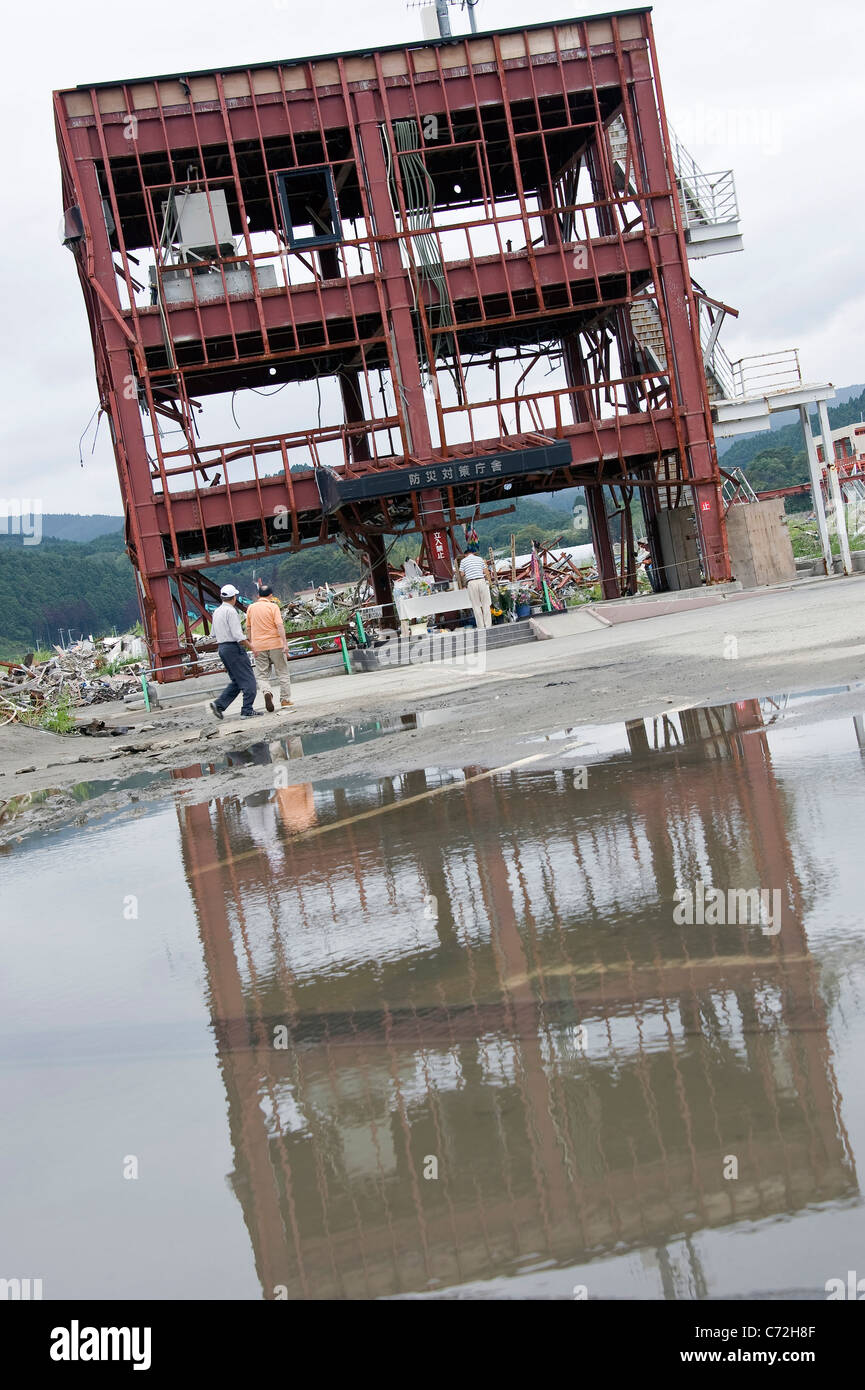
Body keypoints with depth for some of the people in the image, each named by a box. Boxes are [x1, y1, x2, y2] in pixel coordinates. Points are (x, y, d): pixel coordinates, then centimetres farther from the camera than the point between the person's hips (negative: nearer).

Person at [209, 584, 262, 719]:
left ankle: (219, 704, 3)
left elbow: (213, 634, 18)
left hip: (221, 647, 9)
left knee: (236, 681, 14)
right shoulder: (231, 611, -14)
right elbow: (238, 635, -20)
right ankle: (247, 710, -4)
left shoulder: (217, 612, 13)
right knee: (248, 680, -3)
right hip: (234, 647, -9)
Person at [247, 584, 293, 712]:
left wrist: (251, 644, 22)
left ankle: (267, 692, -21)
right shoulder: (273, 607, -5)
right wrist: (285, 643, -17)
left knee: (262, 675, 7)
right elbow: (280, 625, -14)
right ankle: (285, 700, 10)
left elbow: (248, 628, 12)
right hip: (275, 644, -2)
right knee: (282, 673, 10)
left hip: (258, 647, 2)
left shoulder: (251, 608, 6)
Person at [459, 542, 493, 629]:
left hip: (471, 583, -1)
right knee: (486, 604, 5)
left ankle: (480, 626, 1)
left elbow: (462, 574, 7)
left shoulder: (463, 561, 5)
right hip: (481, 580, 1)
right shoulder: (480, 559, 9)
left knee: (476, 606, 3)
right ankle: (488, 624, 3)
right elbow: (485, 572, 6)